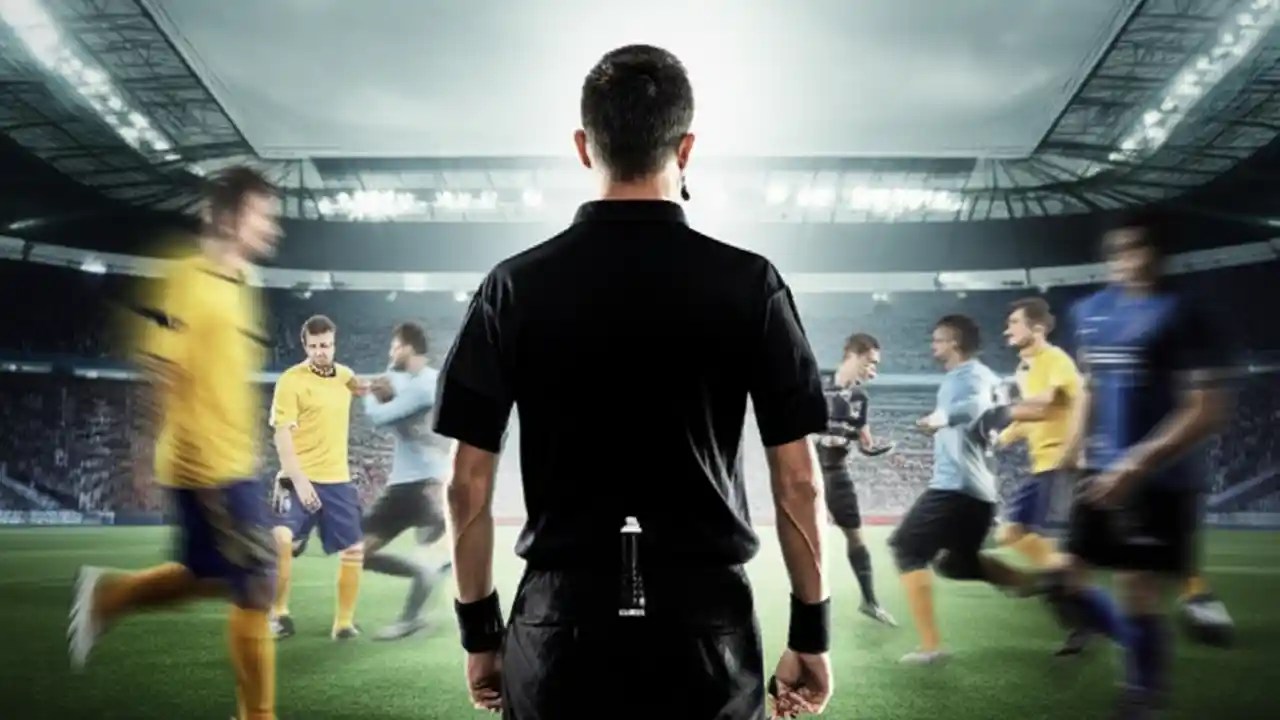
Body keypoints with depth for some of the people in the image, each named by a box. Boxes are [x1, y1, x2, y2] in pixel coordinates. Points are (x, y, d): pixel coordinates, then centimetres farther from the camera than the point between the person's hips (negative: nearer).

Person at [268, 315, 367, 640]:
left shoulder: (344, 374, 8)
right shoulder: (291, 380, -9)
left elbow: (360, 388, 33)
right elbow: (282, 433, -14)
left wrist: (367, 387, 8)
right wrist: (298, 479, -23)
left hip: (338, 480, 6)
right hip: (300, 480, -6)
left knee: (353, 551, 8)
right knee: (282, 540, -24)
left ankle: (344, 622, 23)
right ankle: (279, 614, -4)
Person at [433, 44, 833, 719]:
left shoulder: (515, 287, -4)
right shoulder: (749, 283, -5)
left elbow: (468, 484, -1)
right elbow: (797, 482, -4)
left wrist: (478, 629, 10)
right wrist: (811, 634, 7)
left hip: (563, 626, 1)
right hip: (707, 626, 0)